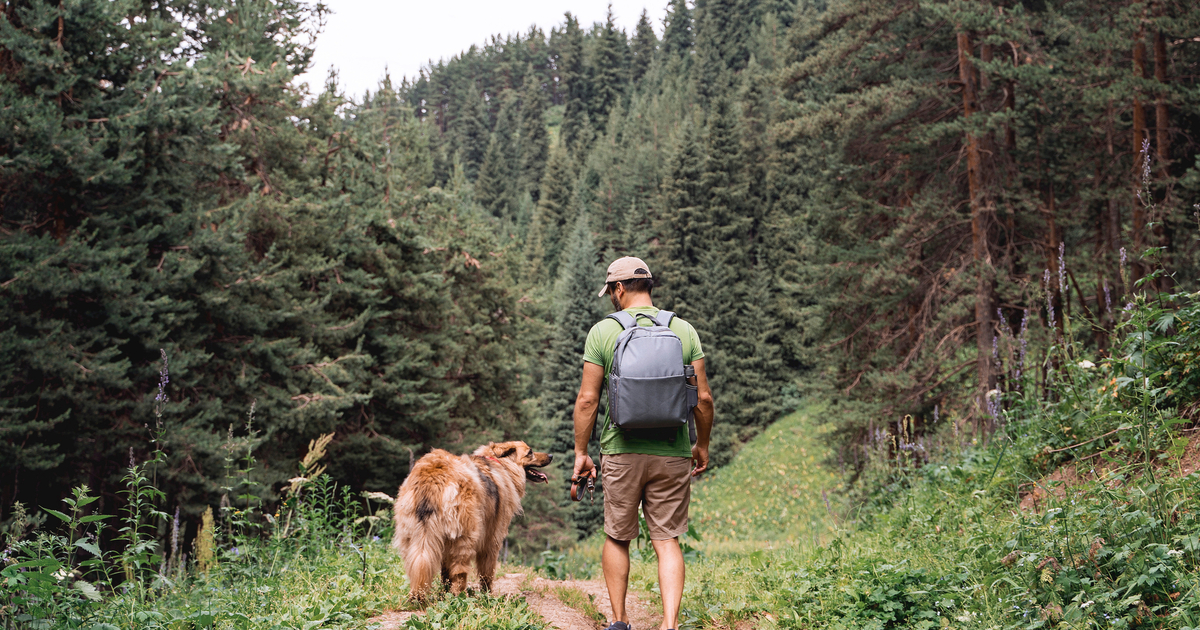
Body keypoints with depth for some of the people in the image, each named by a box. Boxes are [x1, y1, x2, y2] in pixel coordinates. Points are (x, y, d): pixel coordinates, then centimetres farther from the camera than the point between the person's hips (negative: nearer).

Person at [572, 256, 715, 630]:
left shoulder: (603, 331, -3)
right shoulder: (683, 330, 3)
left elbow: (587, 399, -5)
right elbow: (703, 397, 2)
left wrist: (581, 452, 4)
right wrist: (702, 446, 16)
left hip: (621, 452, -1)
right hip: (672, 454, 1)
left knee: (616, 537, 14)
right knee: (667, 540, 5)